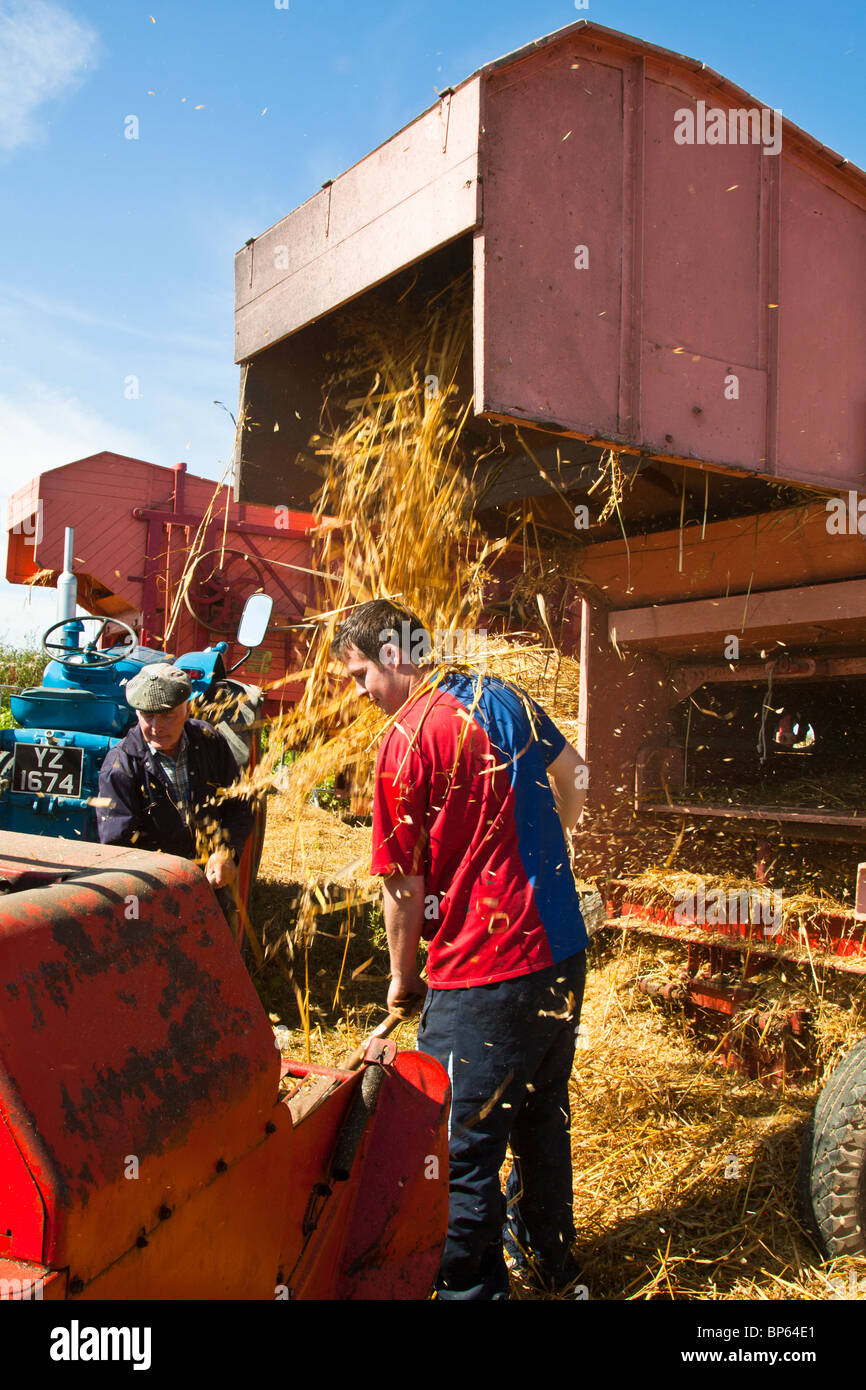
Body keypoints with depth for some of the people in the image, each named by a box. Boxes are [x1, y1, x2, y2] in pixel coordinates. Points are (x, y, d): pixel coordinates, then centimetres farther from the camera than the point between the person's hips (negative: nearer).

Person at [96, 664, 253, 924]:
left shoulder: (210, 742, 3)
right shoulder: (120, 764, -8)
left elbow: (239, 805, 12)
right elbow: (118, 843, -12)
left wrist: (226, 853, -5)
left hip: (212, 880, 4)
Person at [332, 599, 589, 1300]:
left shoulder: (406, 741, -15)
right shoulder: (504, 697, 5)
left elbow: (405, 887, -11)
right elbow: (575, 777, 19)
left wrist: (402, 976, 5)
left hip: (483, 972, -8)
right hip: (563, 948, 8)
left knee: (463, 1146, 8)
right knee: (542, 1111, 26)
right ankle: (548, 1255, 45)